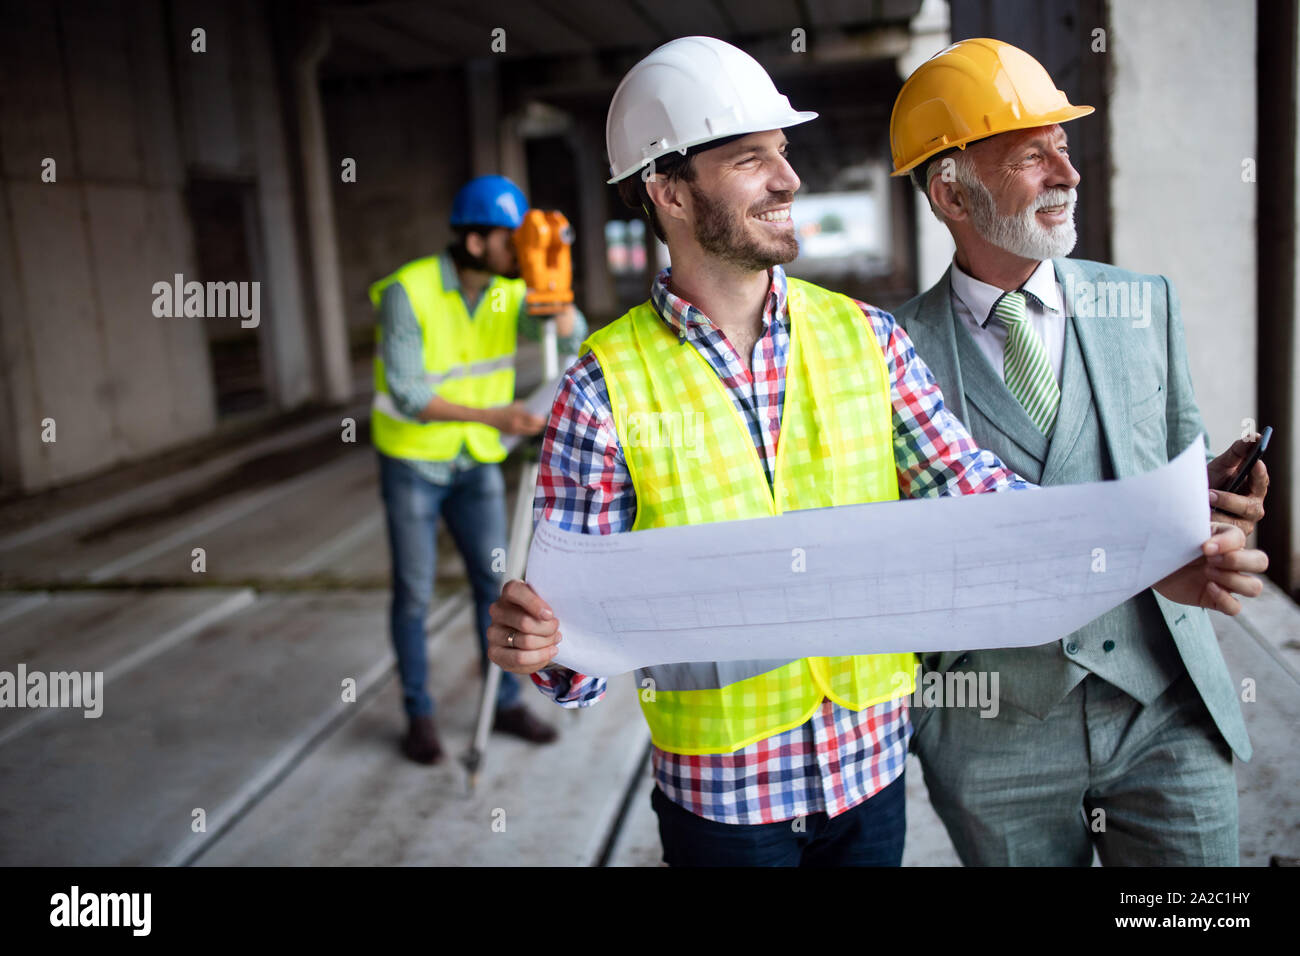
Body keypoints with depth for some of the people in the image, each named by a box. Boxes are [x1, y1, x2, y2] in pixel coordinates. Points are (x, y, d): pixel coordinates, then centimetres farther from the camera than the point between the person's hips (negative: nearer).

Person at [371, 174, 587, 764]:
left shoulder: (510, 289, -6)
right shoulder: (408, 291, -22)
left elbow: (570, 338, -19)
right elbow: (406, 394, -26)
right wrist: (491, 416, -35)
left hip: (476, 462, 4)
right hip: (413, 460, -4)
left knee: (494, 581, 6)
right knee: (414, 593, 4)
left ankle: (507, 702, 20)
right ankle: (419, 715, 20)